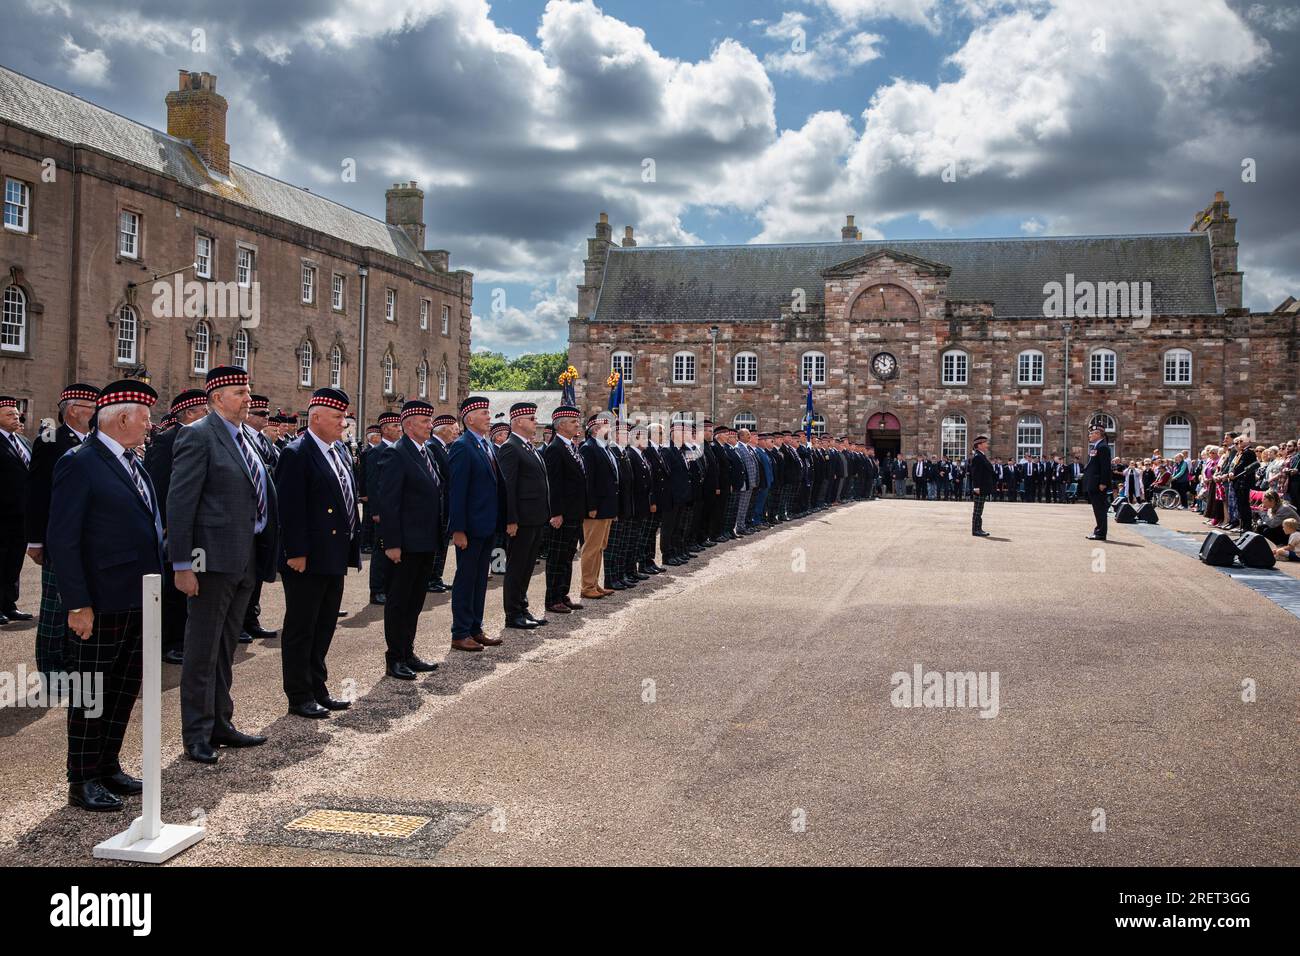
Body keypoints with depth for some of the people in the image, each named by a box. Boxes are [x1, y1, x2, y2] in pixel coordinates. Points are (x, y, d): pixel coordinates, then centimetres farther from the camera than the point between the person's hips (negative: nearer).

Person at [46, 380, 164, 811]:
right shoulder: (79, 463, -12)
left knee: (124, 690, 16)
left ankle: (108, 766, 28)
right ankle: (82, 780, 15)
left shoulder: (132, 464, 13)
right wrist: (77, 604, -19)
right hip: (101, 605, -8)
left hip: (139, 601, 8)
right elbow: (62, 540, -16)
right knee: (91, 693, 4)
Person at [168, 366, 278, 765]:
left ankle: (220, 724, 27)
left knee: (225, 649, 17)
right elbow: (179, 503, -15)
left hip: (245, 561, 8)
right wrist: (182, 564, -18)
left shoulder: (242, 439, 14)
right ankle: (197, 734, 12)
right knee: (203, 651, 2)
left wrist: (262, 556, 13)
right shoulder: (198, 435, -11)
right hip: (213, 559, -8)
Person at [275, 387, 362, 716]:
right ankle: (299, 697, 11)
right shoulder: (295, 454, -12)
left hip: (335, 559, 8)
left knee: (324, 628, 16)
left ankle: (318, 689, 26)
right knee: (300, 629, 3)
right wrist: (296, 553, -21)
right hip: (307, 561, -8)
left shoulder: (341, 455, 14)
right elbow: (289, 508, -18)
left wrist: (353, 547, 15)